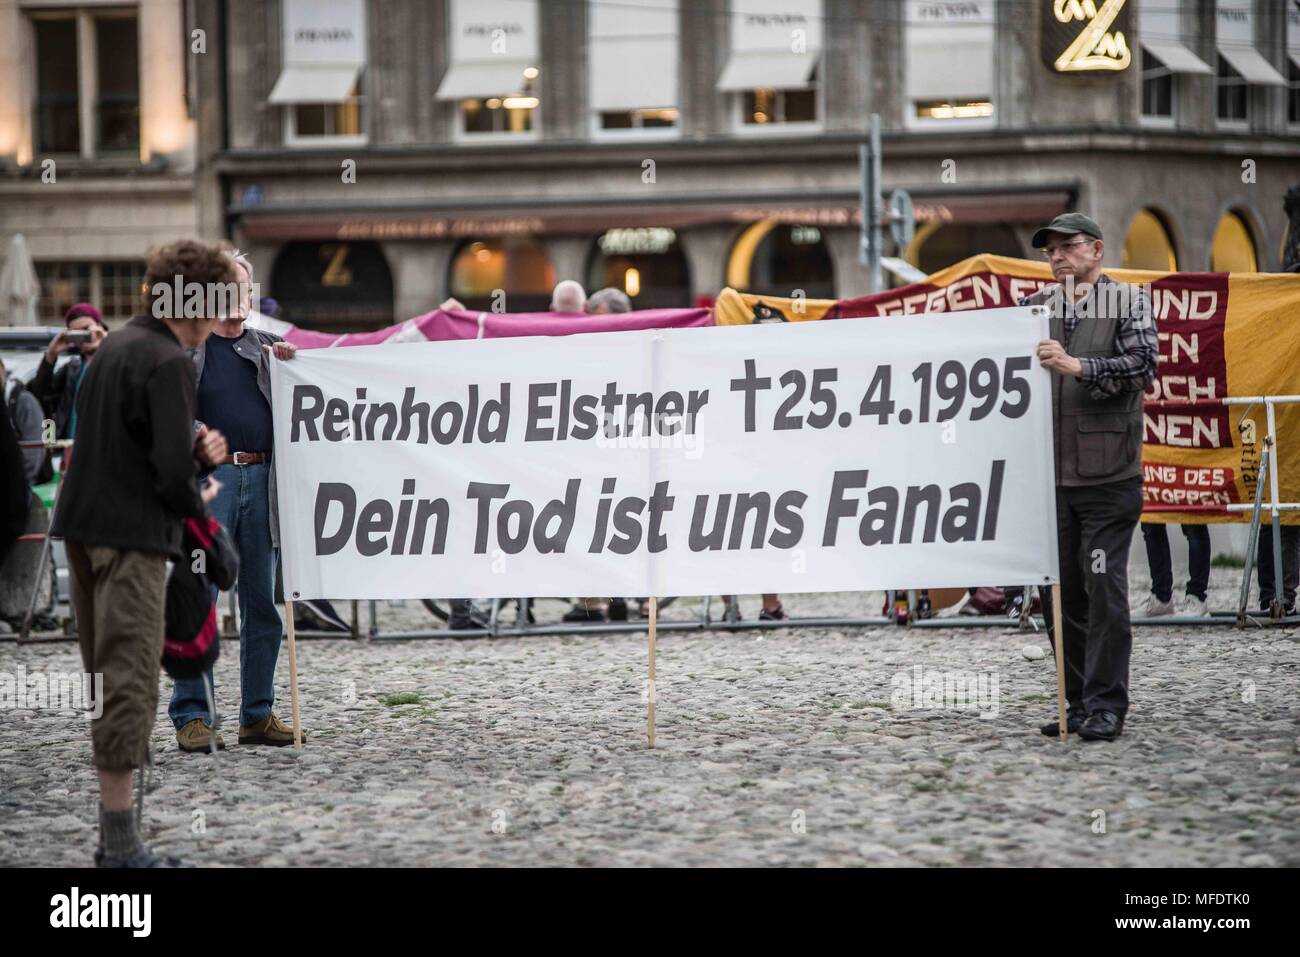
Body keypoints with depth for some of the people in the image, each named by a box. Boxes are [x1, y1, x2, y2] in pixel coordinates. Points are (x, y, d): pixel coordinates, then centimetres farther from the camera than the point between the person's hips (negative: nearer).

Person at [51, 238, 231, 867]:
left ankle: (108, 824, 22)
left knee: (107, 678, 16)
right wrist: (197, 508, 0)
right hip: (132, 536, -9)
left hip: (83, 530, 9)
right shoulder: (168, 362, -13)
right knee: (130, 682, -7)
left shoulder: (115, 347, 15)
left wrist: (198, 448, 3)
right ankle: (120, 845, -8)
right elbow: (172, 469, -20)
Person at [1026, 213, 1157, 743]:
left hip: (1108, 477, -4)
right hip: (1049, 475, 4)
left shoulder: (1129, 301, 2)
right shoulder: (1036, 307, 13)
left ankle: (1106, 705, -3)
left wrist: (1077, 366, -21)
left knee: (1104, 589, -8)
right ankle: (1078, 704, 14)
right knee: (1060, 594, 6)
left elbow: (1141, 365, -11)